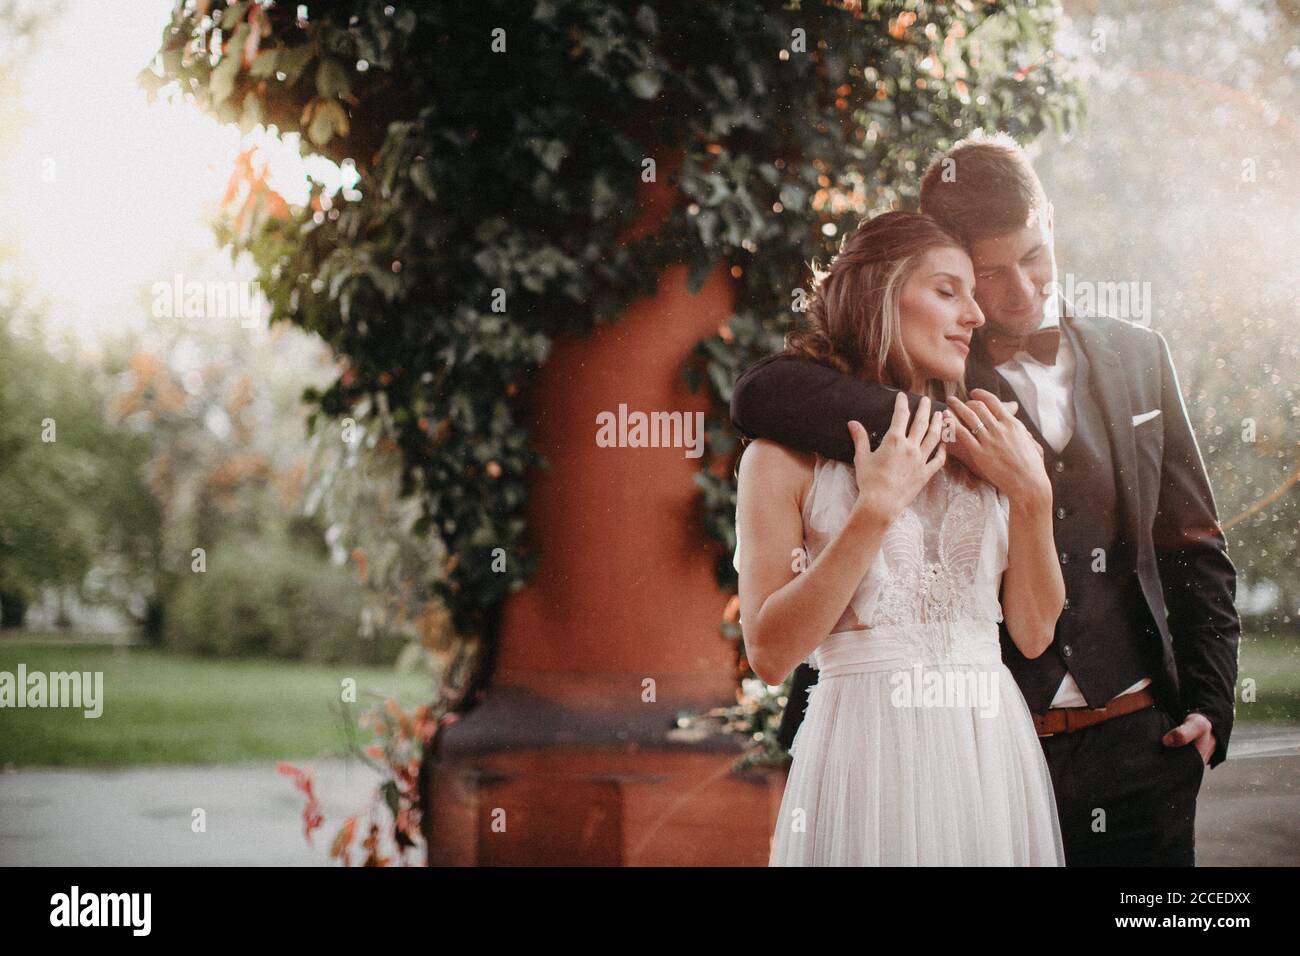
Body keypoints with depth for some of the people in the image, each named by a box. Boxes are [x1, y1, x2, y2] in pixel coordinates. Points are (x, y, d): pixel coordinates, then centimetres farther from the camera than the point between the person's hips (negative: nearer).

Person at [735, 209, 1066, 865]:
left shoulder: (981, 448, 11)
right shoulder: (788, 456, -2)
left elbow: (1033, 633, 9)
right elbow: (769, 654, -11)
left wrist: (1032, 495, -4)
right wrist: (876, 508, -15)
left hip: (995, 746, 5)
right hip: (871, 750, -4)